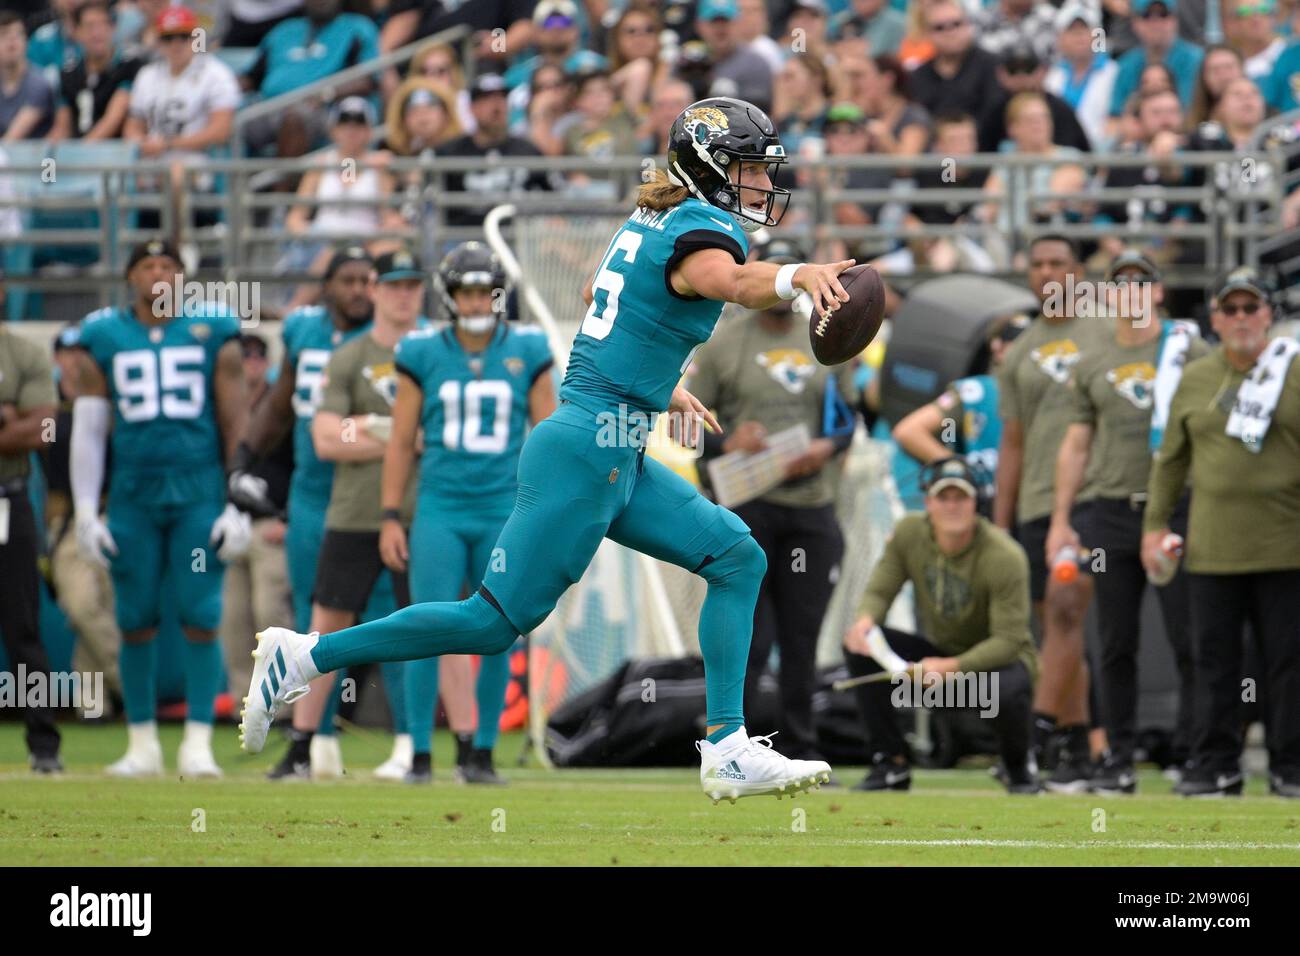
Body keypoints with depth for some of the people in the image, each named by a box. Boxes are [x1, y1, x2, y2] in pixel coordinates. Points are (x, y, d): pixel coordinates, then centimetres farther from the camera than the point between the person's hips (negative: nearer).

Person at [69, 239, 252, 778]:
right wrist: (85, 511, 3)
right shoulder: (103, 340, 6)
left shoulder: (213, 335, 4)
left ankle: (198, 746, -3)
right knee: (136, 621, 3)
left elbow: (236, 425, 5)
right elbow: (88, 431, 8)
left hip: (200, 493, -1)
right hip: (133, 498, 1)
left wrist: (239, 506, 0)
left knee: (201, 620, -7)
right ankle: (142, 747, 13)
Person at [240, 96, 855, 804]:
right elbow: (731, 280, -39)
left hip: (618, 457, 10)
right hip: (587, 452, -10)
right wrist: (798, 275, -60)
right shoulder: (702, 229, -13)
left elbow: (593, 295, 32)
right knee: (495, 621, -7)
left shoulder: (653, 221, 14)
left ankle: (729, 751, 0)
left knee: (736, 558, 6)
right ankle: (305, 658, 1)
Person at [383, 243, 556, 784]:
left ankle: (482, 754, 12)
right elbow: (401, 441, 7)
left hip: (504, 513, 1)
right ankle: (420, 755, -1)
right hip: (440, 511, -1)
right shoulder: (423, 355, 2)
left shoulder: (526, 354, 3)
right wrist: (390, 519, 3)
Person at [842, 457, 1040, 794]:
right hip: (939, 653, 5)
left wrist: (952, 667, -38)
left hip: (999, 659, -5)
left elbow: (1009, 640, -27)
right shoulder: (909, 533, -10)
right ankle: (891, 763, -8)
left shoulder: (1005, 557, -26)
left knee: (1007, 690, -41)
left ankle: (1017, 767, -4)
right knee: (858, 646, -18)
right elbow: (880, 590, -6)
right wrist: (865, 619, -32)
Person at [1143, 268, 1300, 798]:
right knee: (1214, 659, 3)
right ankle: (1215, 766, 8)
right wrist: (1155, 523, 9)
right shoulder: (1195, 380, 11)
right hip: (1213, 549, 2)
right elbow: (1170, 459, 16)